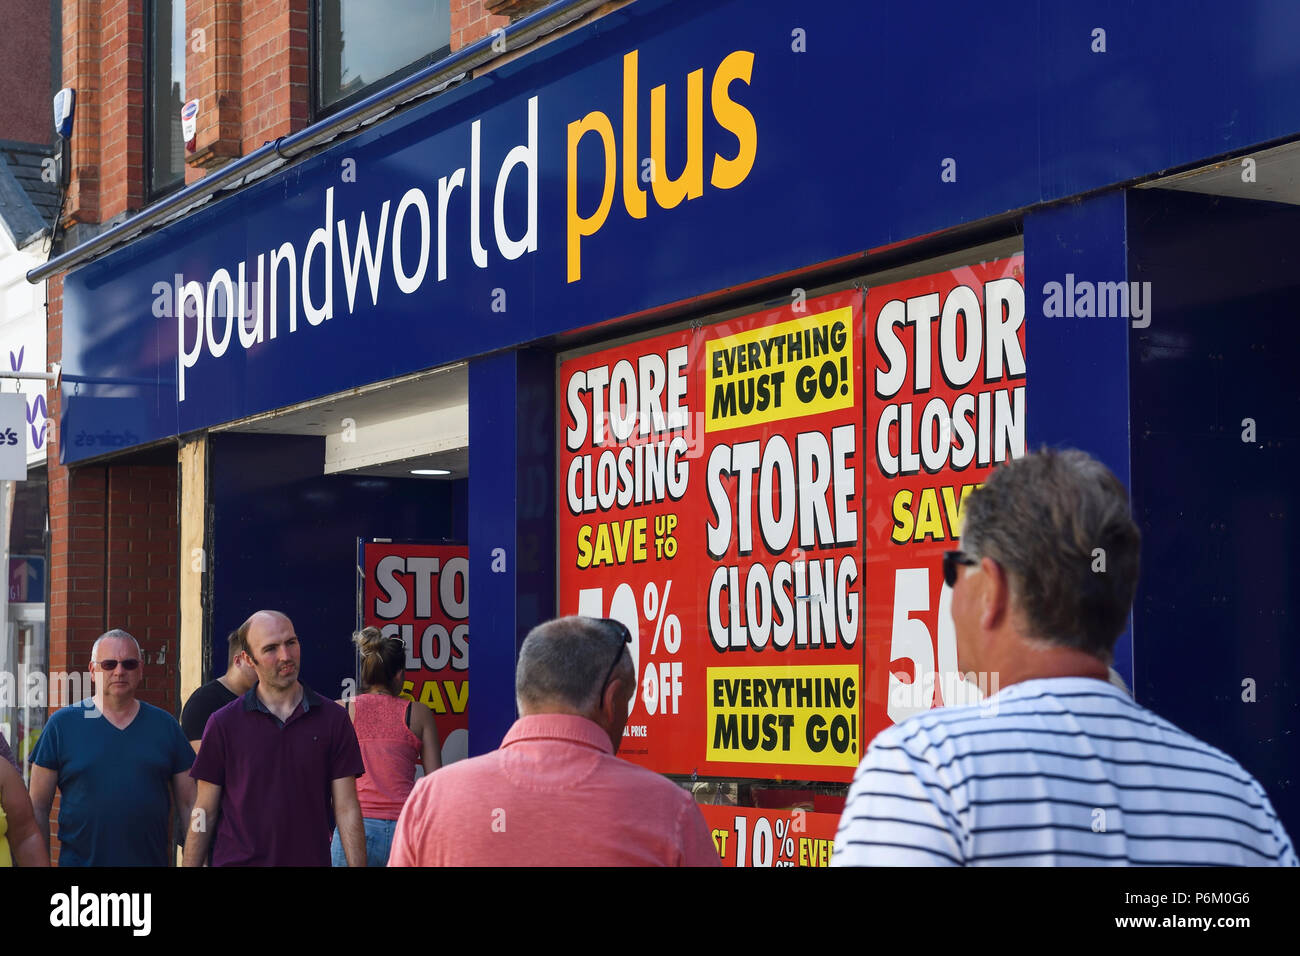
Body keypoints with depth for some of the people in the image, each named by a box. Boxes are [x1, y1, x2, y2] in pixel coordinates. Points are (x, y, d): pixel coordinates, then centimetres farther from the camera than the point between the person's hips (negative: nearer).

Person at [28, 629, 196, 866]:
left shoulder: (165, 725, 6)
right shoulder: (62, 724, 0)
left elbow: (188, 804, 6)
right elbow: (38, 808, 1)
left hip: (152, 860, 2)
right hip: (80, 860, -2)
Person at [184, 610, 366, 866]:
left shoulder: (332, 718, 1)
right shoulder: (223, 723, 0)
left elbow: (347, 809, -1)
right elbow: (205, 813, 3)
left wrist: (357, 865, -9)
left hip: (311, 859, 1)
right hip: (237, 860, 0)